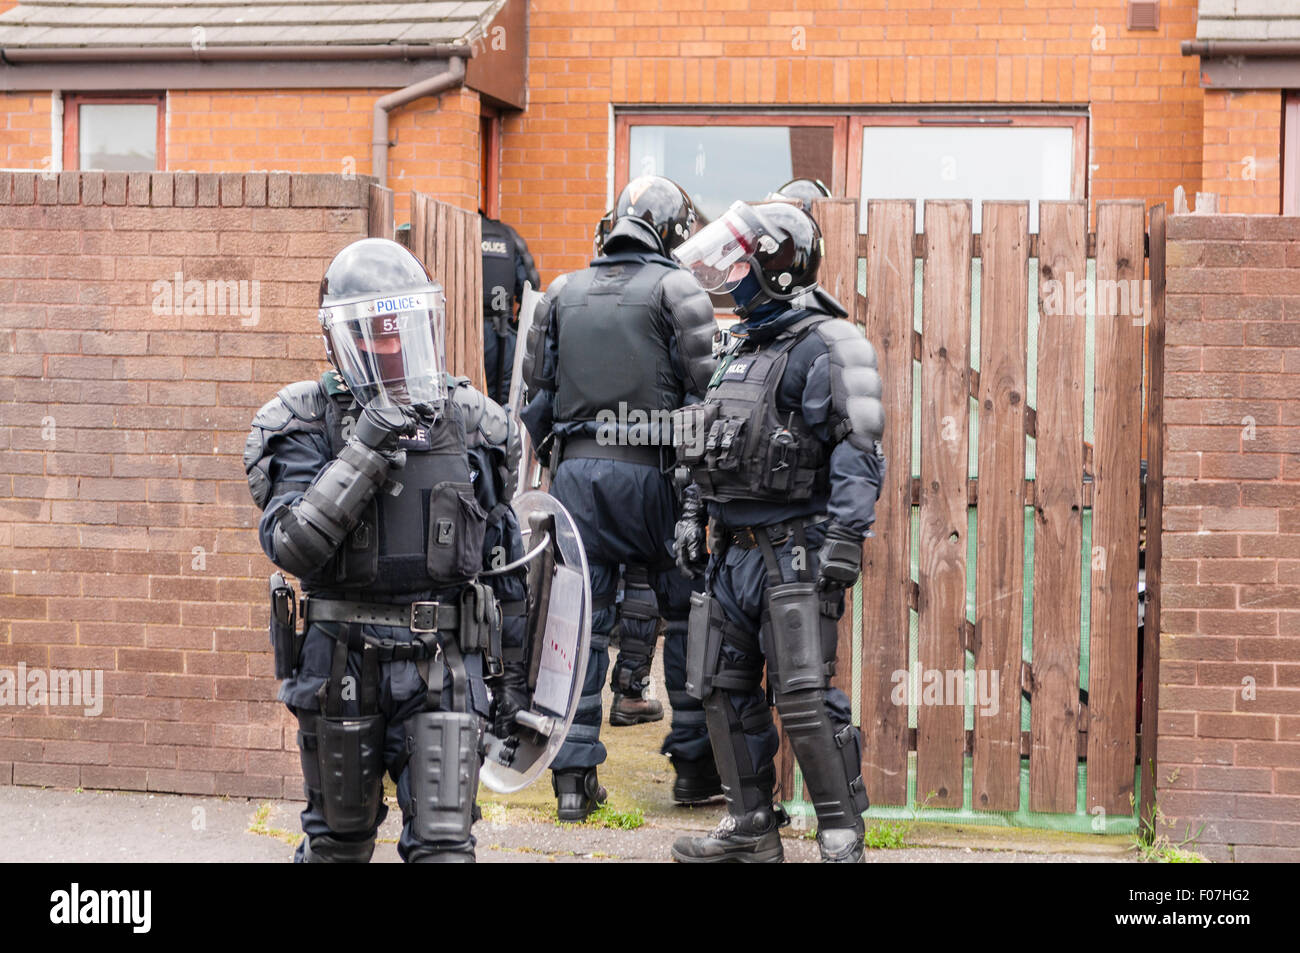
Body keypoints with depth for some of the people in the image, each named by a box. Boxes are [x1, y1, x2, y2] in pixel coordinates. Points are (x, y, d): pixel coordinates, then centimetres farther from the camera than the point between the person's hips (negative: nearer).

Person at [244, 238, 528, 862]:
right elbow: (291, 545, -20)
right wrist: (364, 452, -26)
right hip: (340, 664, -1)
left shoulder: (472, 423, 4)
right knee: (338, 841, 14)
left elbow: (504, 562, 12)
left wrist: (509, 672, 13)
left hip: (442, 668, 1)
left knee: (444, 845, -7)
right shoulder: (306, 423, -5)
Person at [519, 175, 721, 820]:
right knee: (683, 614, 9)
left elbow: (536, 386, 14)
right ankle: (693, 762, 14)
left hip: (575, 470, 4)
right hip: (651, 471, -4)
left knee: (581, 620, 6)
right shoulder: (677, 289, -1)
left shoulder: (563, 292, 13)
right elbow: (706, 386, -7)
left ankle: (574, 776, 3)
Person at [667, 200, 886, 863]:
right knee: (724, 689, 11)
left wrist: (845, 536, -24)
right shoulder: (742, 348, 18)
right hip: (731, 552, 9)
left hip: (793, 552, -9)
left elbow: (857, 451, -17)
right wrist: (693, 517, 20)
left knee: (805, 697, -11)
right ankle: (751, 828, 20)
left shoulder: (823, 348, -11)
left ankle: (842, 833, -1)